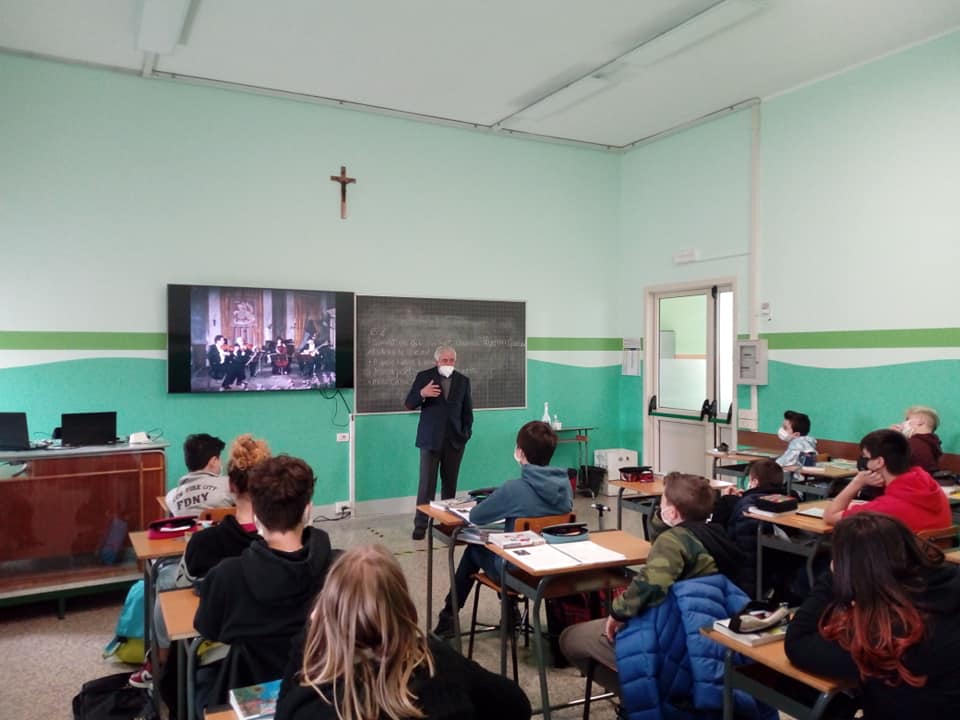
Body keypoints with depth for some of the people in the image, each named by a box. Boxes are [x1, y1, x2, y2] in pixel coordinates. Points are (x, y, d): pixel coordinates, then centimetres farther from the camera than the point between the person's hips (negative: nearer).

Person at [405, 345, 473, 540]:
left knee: (450, 483, 8)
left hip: (455, 439, 3)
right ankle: (420, 525, 3)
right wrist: (422, 394, -22)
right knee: (427, 484, -3)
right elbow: (408, 404, -3)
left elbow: (467, 410, 14)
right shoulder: (424, 376, 0)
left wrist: (466, 432, 3)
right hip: (431, 439, -3)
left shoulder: (463, 380, 8)